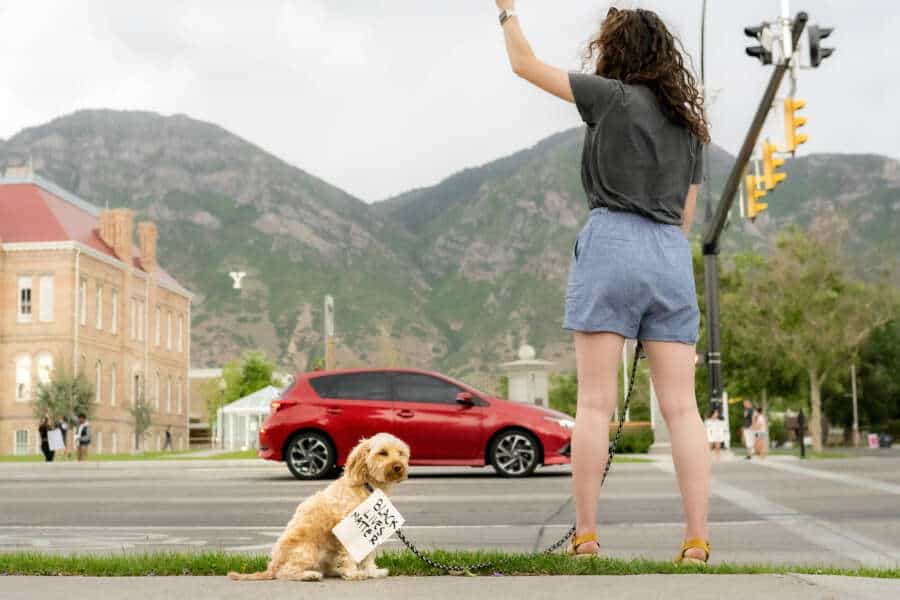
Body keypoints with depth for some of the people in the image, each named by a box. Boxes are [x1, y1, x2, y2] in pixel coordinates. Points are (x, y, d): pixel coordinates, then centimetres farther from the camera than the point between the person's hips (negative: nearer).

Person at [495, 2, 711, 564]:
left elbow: (525, 64, 9)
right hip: (673, 255, 5)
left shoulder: (612, 96, 2)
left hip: (613, 243, -5)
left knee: (595, 402, -3)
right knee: (682, 406, 2)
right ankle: (698, 540, -3)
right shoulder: (690, 122, 19)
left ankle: (586, 537, -4)